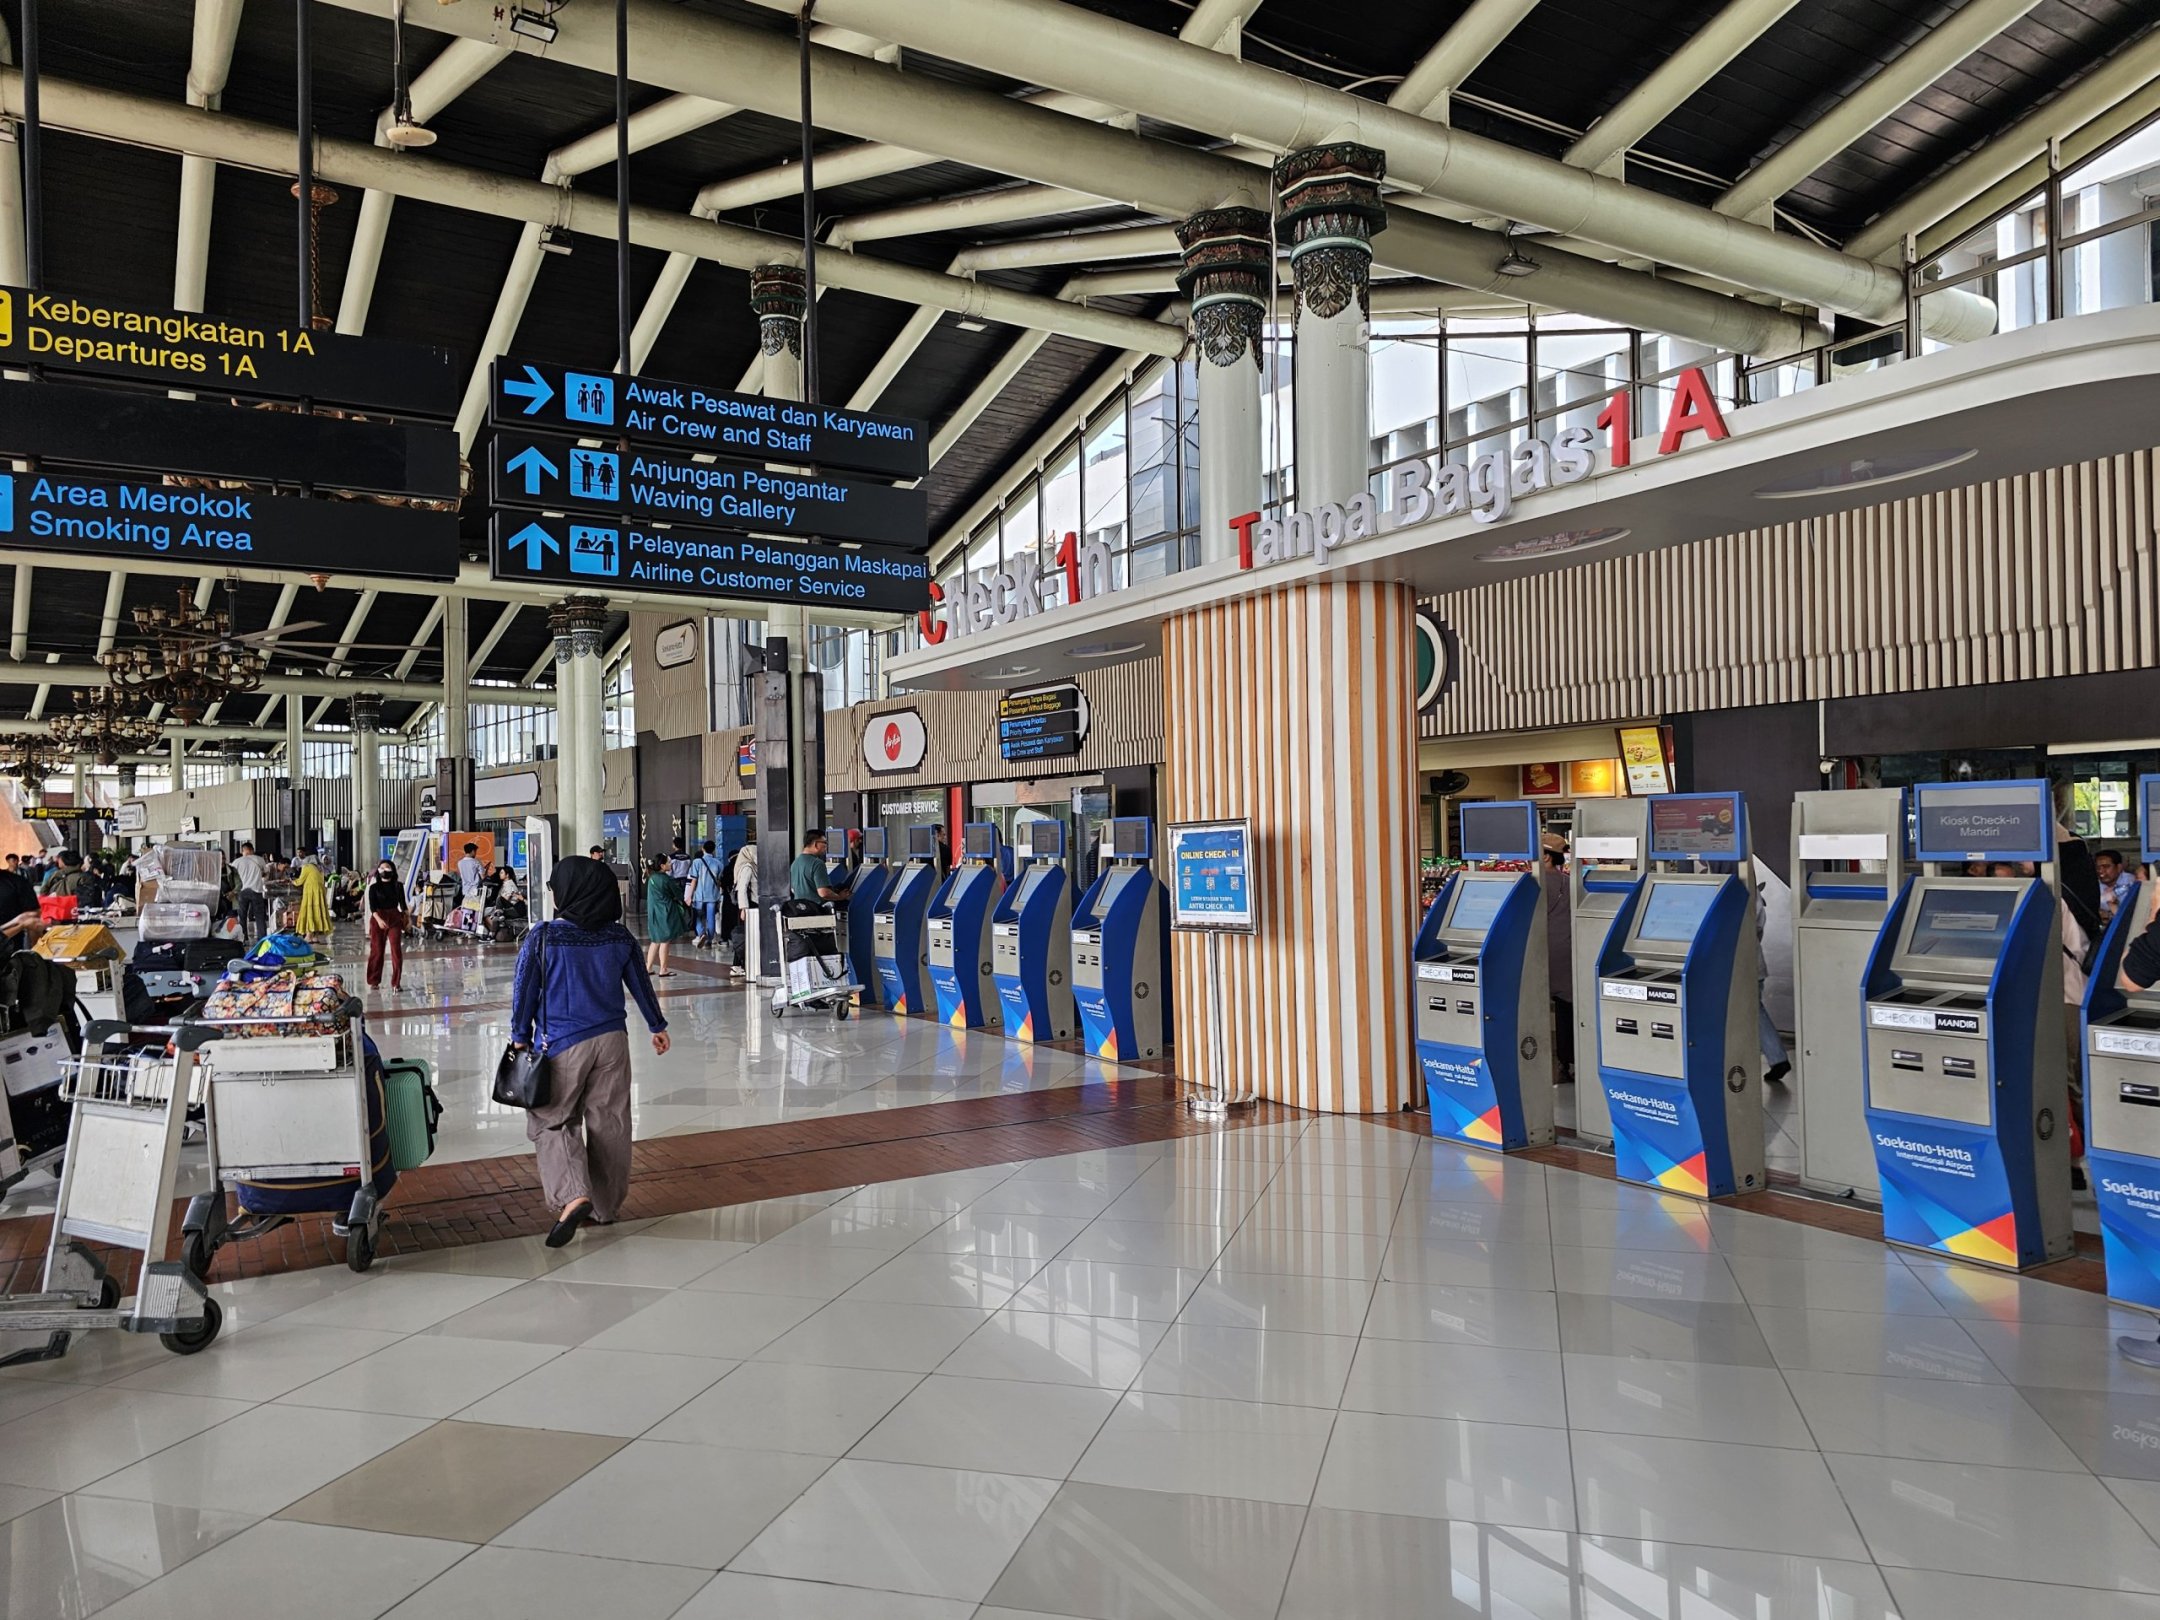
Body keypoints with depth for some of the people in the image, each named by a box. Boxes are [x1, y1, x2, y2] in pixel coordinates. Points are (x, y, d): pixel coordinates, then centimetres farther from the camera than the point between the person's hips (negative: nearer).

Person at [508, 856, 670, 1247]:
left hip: (563, 1044, -3)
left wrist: (520, 1037, 9)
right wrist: (658, 1027, 22)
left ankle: (573, 1196, -10)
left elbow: (524, 990, -5)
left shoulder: (542, 938, -12)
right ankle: (605, 1207, 20)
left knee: (551, 1121, 9)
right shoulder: (620, 937, 0)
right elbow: (641, 985, 9)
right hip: (612, 1040, 4)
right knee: (609, 1123, 11)